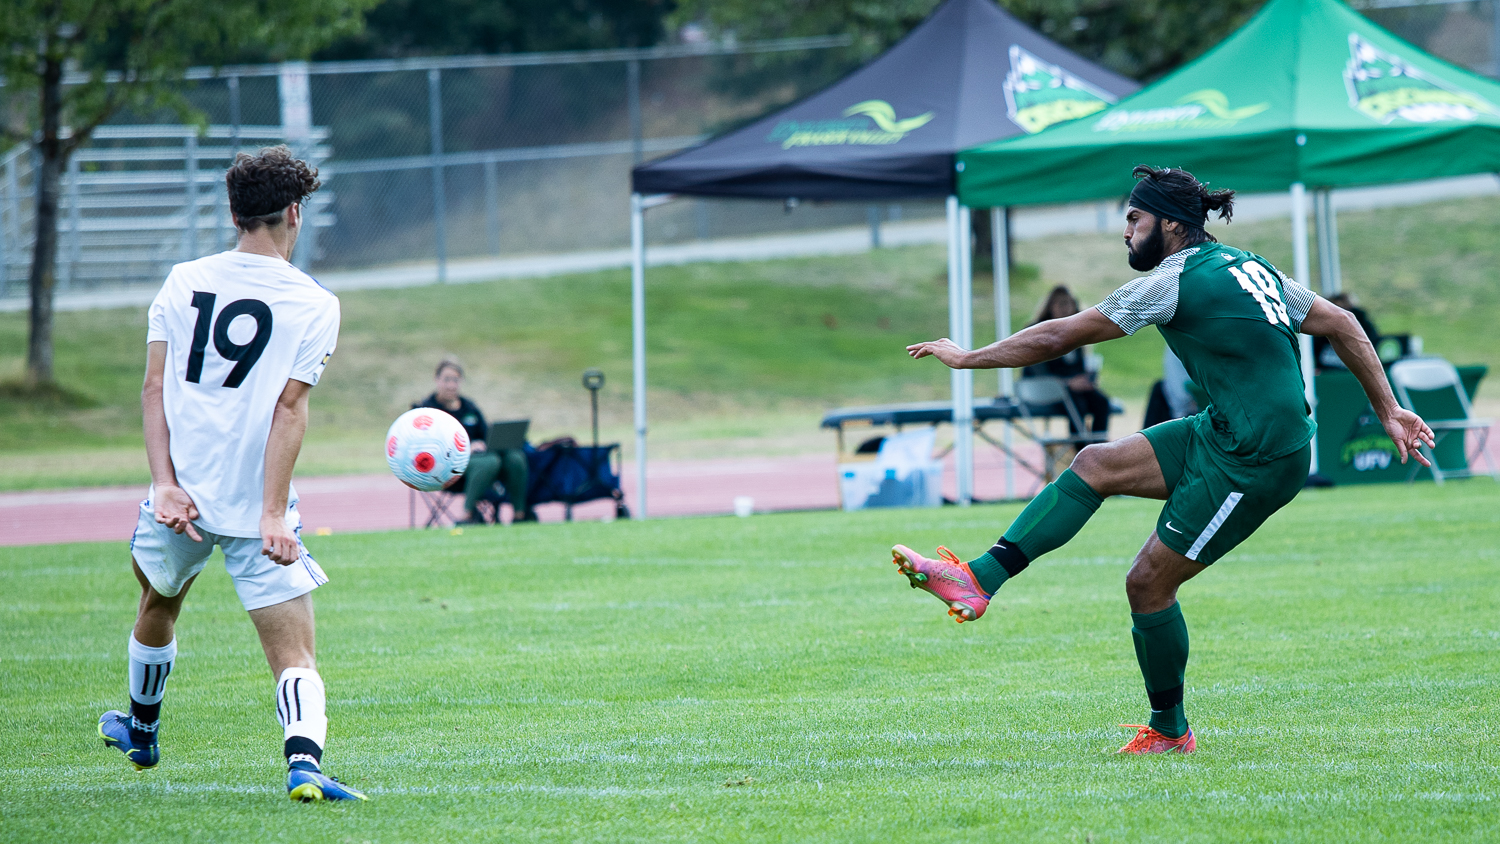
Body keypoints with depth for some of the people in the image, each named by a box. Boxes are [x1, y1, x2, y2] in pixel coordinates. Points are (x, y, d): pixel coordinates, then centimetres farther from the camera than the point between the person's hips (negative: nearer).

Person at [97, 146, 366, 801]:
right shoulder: (313, 304, -5)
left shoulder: (182, 282, 4)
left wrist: (166, 483, -6)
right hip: (255, 505, -4)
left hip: (181, 497, 4)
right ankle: (304, 759, -31)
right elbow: (289, 410, -12)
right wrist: (274, 514, -15)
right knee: (295, 657, -6)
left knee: (157, 610, 30)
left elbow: (154, 389, -2)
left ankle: (141, 734, 50)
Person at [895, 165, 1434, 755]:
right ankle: (979, 580, -6)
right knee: (1095, 464, 1)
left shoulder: (1174, 281, -12)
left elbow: (1058, 337, -9)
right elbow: (1341, 325, 16)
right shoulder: (1246, 266, 14)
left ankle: (1169, 732, 15)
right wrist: (1388, 411, 20)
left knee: (1148, 584, -1)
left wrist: (966, 358, 2)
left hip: (1254, 462, -9)